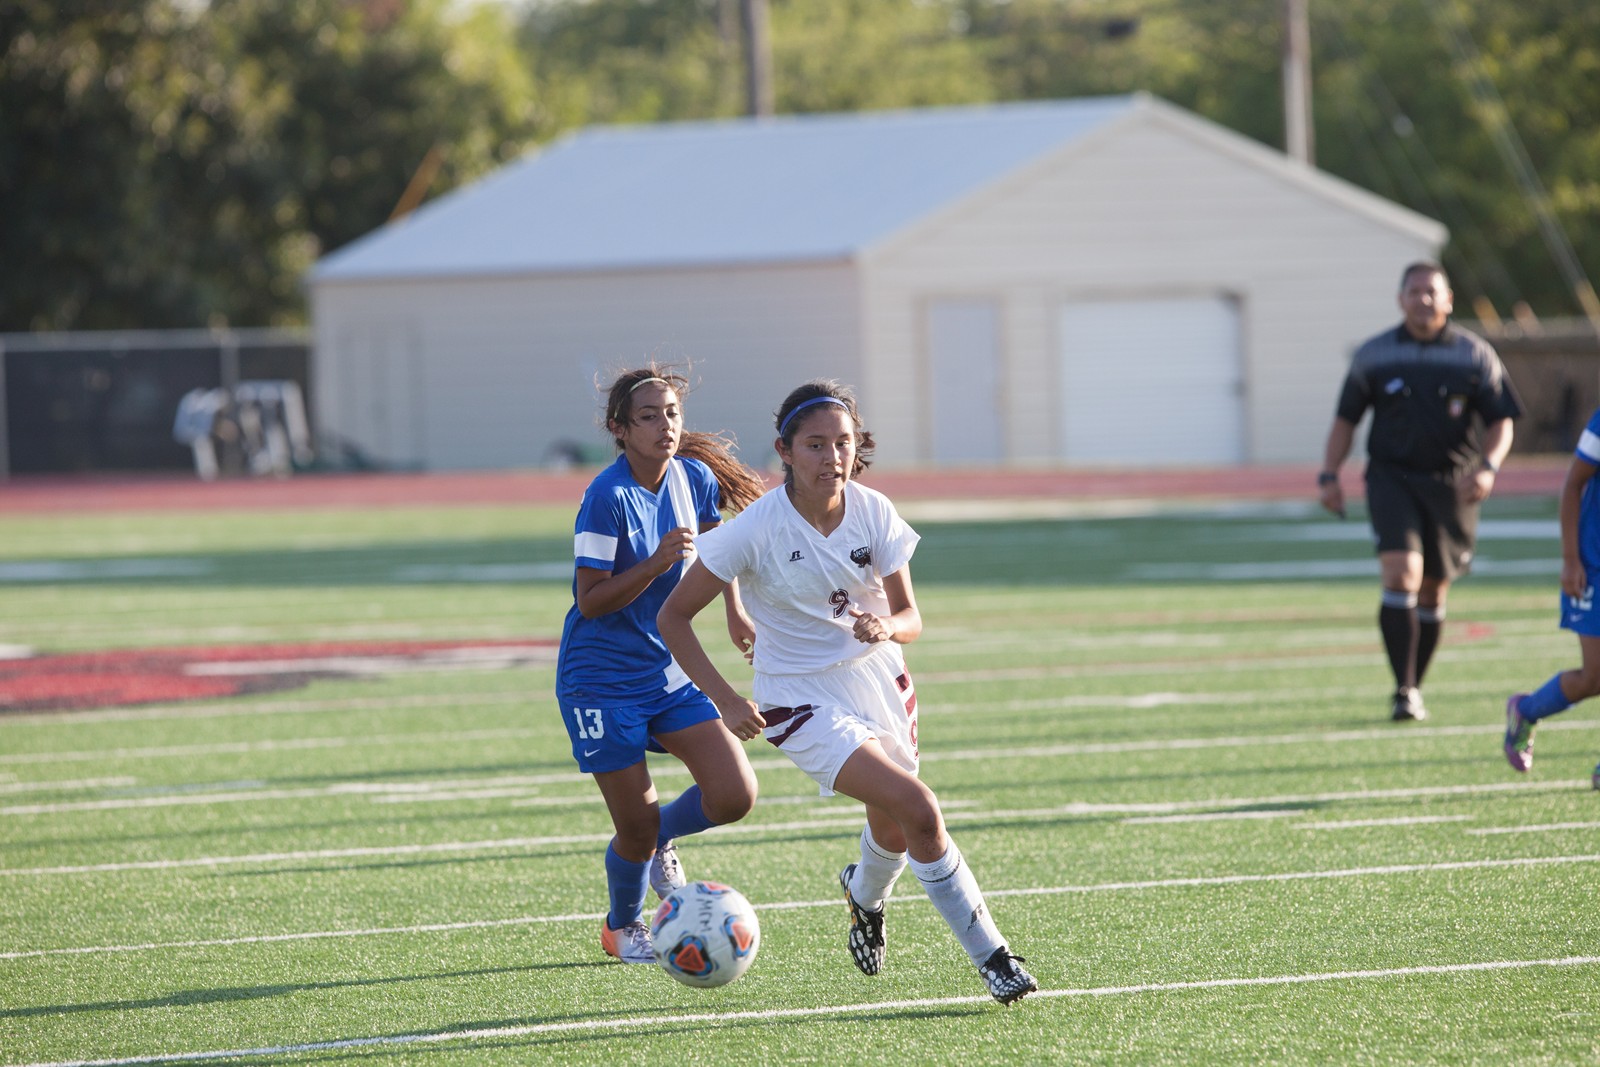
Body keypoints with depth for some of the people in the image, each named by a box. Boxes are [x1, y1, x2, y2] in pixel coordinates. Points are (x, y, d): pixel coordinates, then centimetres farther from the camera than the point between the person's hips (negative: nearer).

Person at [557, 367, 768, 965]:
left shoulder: (693, 478, -2)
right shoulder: (608, 497, -20)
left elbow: (714, 538, 21)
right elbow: (591, 600, -20)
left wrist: (735, 611, 15)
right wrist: (658, 562, -30)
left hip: (669, 672, 6)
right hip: (602, 683, -6)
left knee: (734, 796, -9)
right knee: (636, 829, -2)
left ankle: (661, 842, 24)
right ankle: (623, 927, 29)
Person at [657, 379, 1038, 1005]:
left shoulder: (874, 512, -10)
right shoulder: (757, 530, -20)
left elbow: (910, 618, -3)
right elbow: (673, 616, -13)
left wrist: (885, 628, -27)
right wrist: (724, 700, -21)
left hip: (879, 682, 5)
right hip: (801, 699, -5)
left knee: (895, 832, 19)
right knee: (919, 811, -21)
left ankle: (866, 893, 57)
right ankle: (990, 956, -10)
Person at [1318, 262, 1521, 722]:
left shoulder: (1475, 355, 2)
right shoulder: (1372, 356, 3)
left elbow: (1500, 421, 1)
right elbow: (1345, 419, 8)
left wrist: (1488, 467, -17)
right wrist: (1329, 475, -3)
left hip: (1452, 486, 1)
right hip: (1392, 477, -1)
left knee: (1433, 592, 8)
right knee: (1401, 573, -20)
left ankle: (1414, 688, 26)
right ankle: (1403, 691, -20)